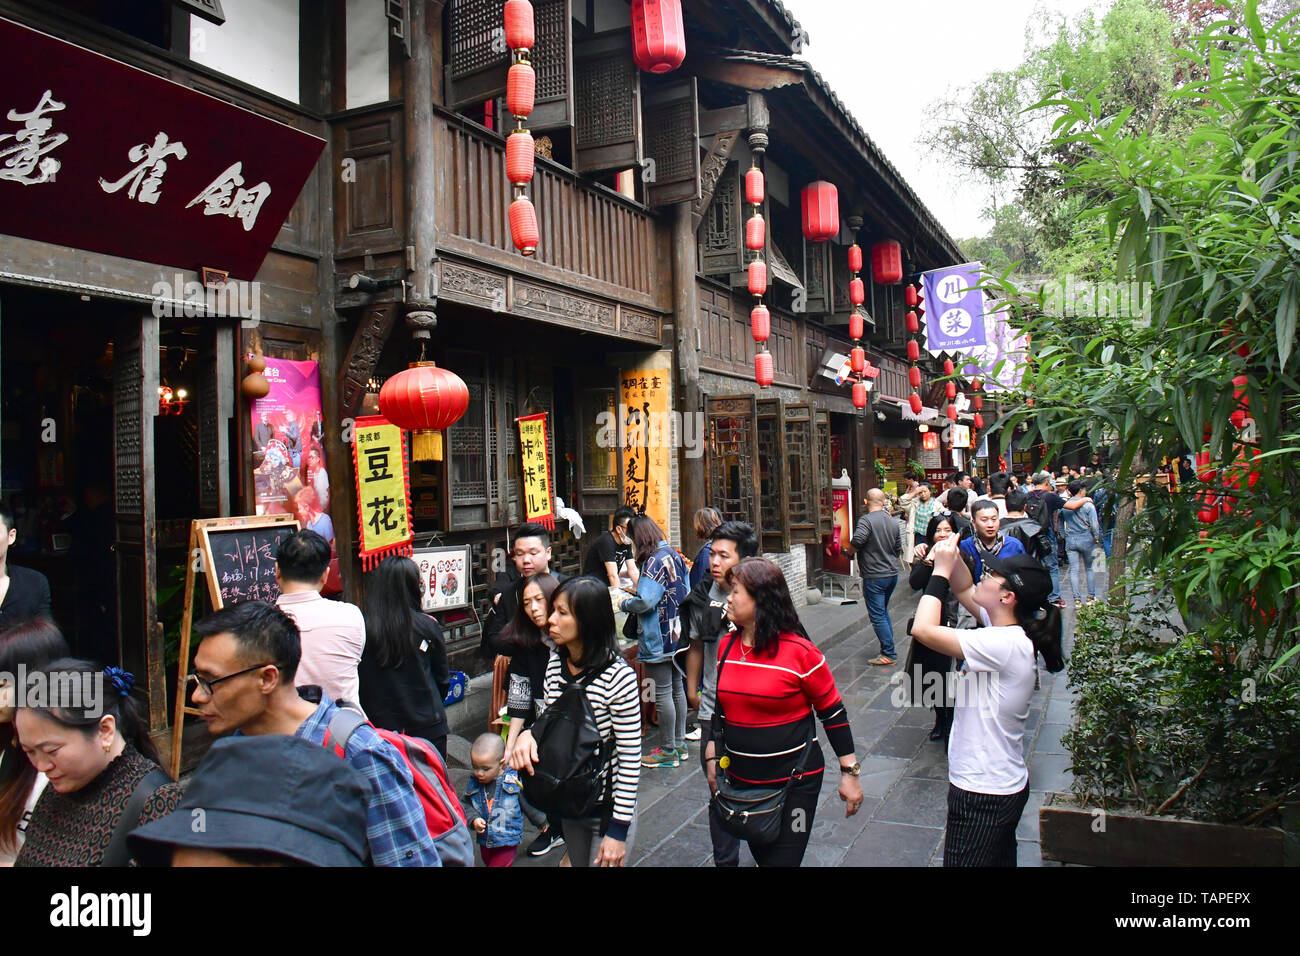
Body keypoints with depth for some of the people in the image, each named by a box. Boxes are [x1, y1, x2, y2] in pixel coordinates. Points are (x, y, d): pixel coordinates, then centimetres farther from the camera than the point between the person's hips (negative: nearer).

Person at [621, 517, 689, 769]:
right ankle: (679, 745, 25)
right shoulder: (674, 556, 9)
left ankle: (668, 751, 7)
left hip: (658, 639, -9)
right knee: (677, 688, 15)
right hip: (677, 634, 9)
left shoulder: (655, 561, -18)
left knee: (663, 693, -1)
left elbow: (645, 601, -25)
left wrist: (624, 604, -5)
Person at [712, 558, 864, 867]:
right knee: (759, 855, 20)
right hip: (741, 780, 6)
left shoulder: (799, 652, -17)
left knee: (783, 860, 0)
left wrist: (850, 772, -7)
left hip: (794, 782, -6)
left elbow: (833, 713, -9)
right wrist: (715, 756, 16)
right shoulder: (726, 647, 0)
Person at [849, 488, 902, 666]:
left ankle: (888, 654, 1)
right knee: (883, 610, 21)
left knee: (877, 615, -1)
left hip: (874, 576, -8)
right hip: (892, 574, 8)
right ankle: (888, 649, 24)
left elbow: (856, 542, -28)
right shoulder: (893, 522, 9)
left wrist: (850, 549, -7)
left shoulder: (866, 520, -15)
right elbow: (898, 550, 17)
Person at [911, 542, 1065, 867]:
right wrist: (952, 559, -4)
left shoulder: (1004, 644, -28)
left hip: (983, 794, -9)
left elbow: (923, 629, -33)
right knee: (1000, 859, 24)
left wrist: (941, 571, -21)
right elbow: (964, 589, 15)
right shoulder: (1007, 629, 0)